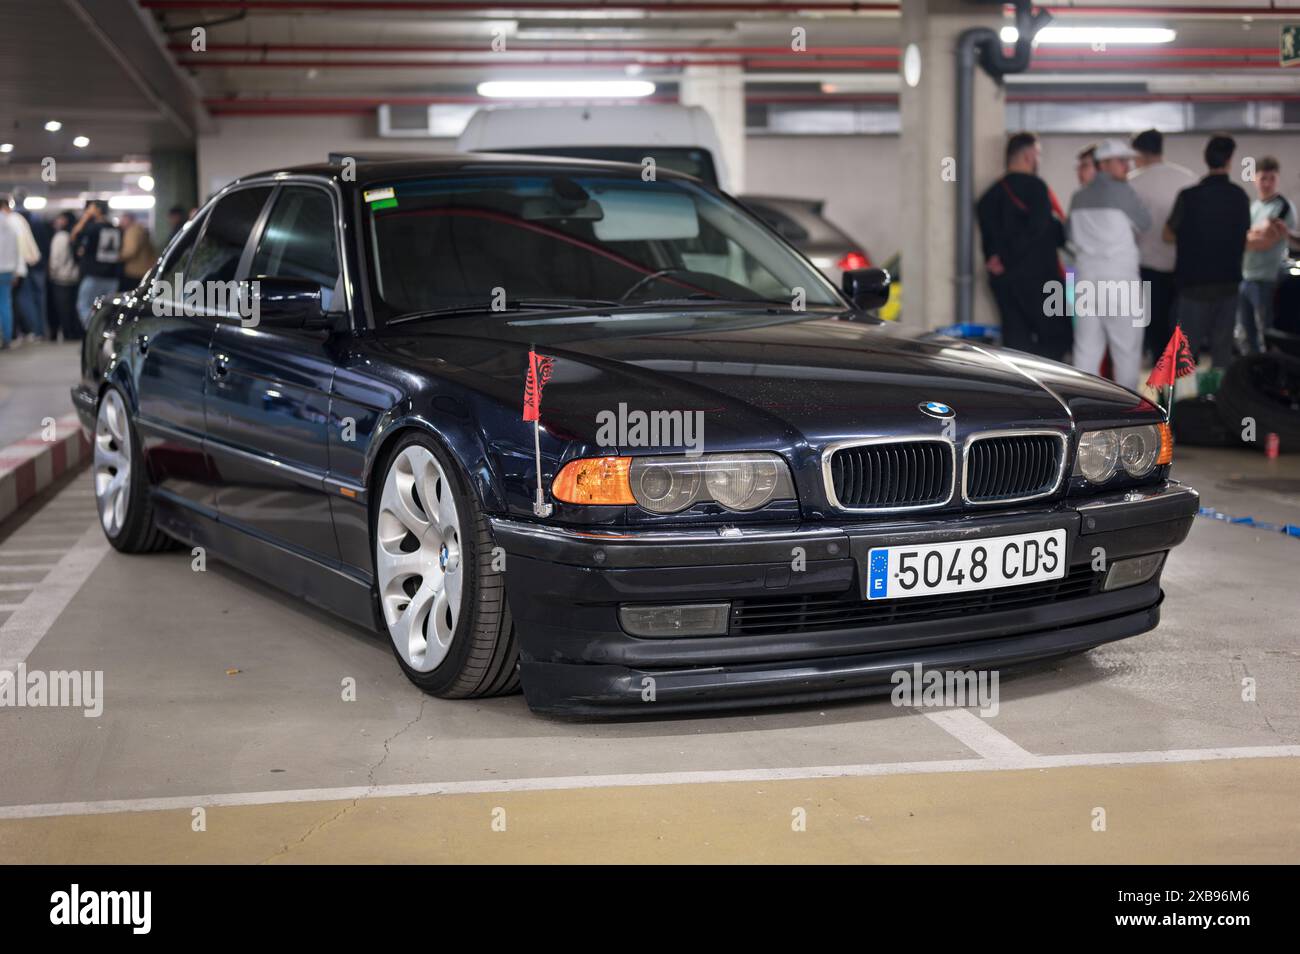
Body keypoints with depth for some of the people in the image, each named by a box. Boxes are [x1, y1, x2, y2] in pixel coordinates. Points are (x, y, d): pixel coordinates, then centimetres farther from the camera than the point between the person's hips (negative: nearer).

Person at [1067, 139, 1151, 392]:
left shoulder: (1079, 197, 8)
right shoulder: (1122, 191, -8)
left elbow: (1072, 236, 14)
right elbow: (1145, 224, 0)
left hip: (1086, 274, 5)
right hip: (1120, 276, -5)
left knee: (1087, 345, 6)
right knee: (1127, 344, 3)